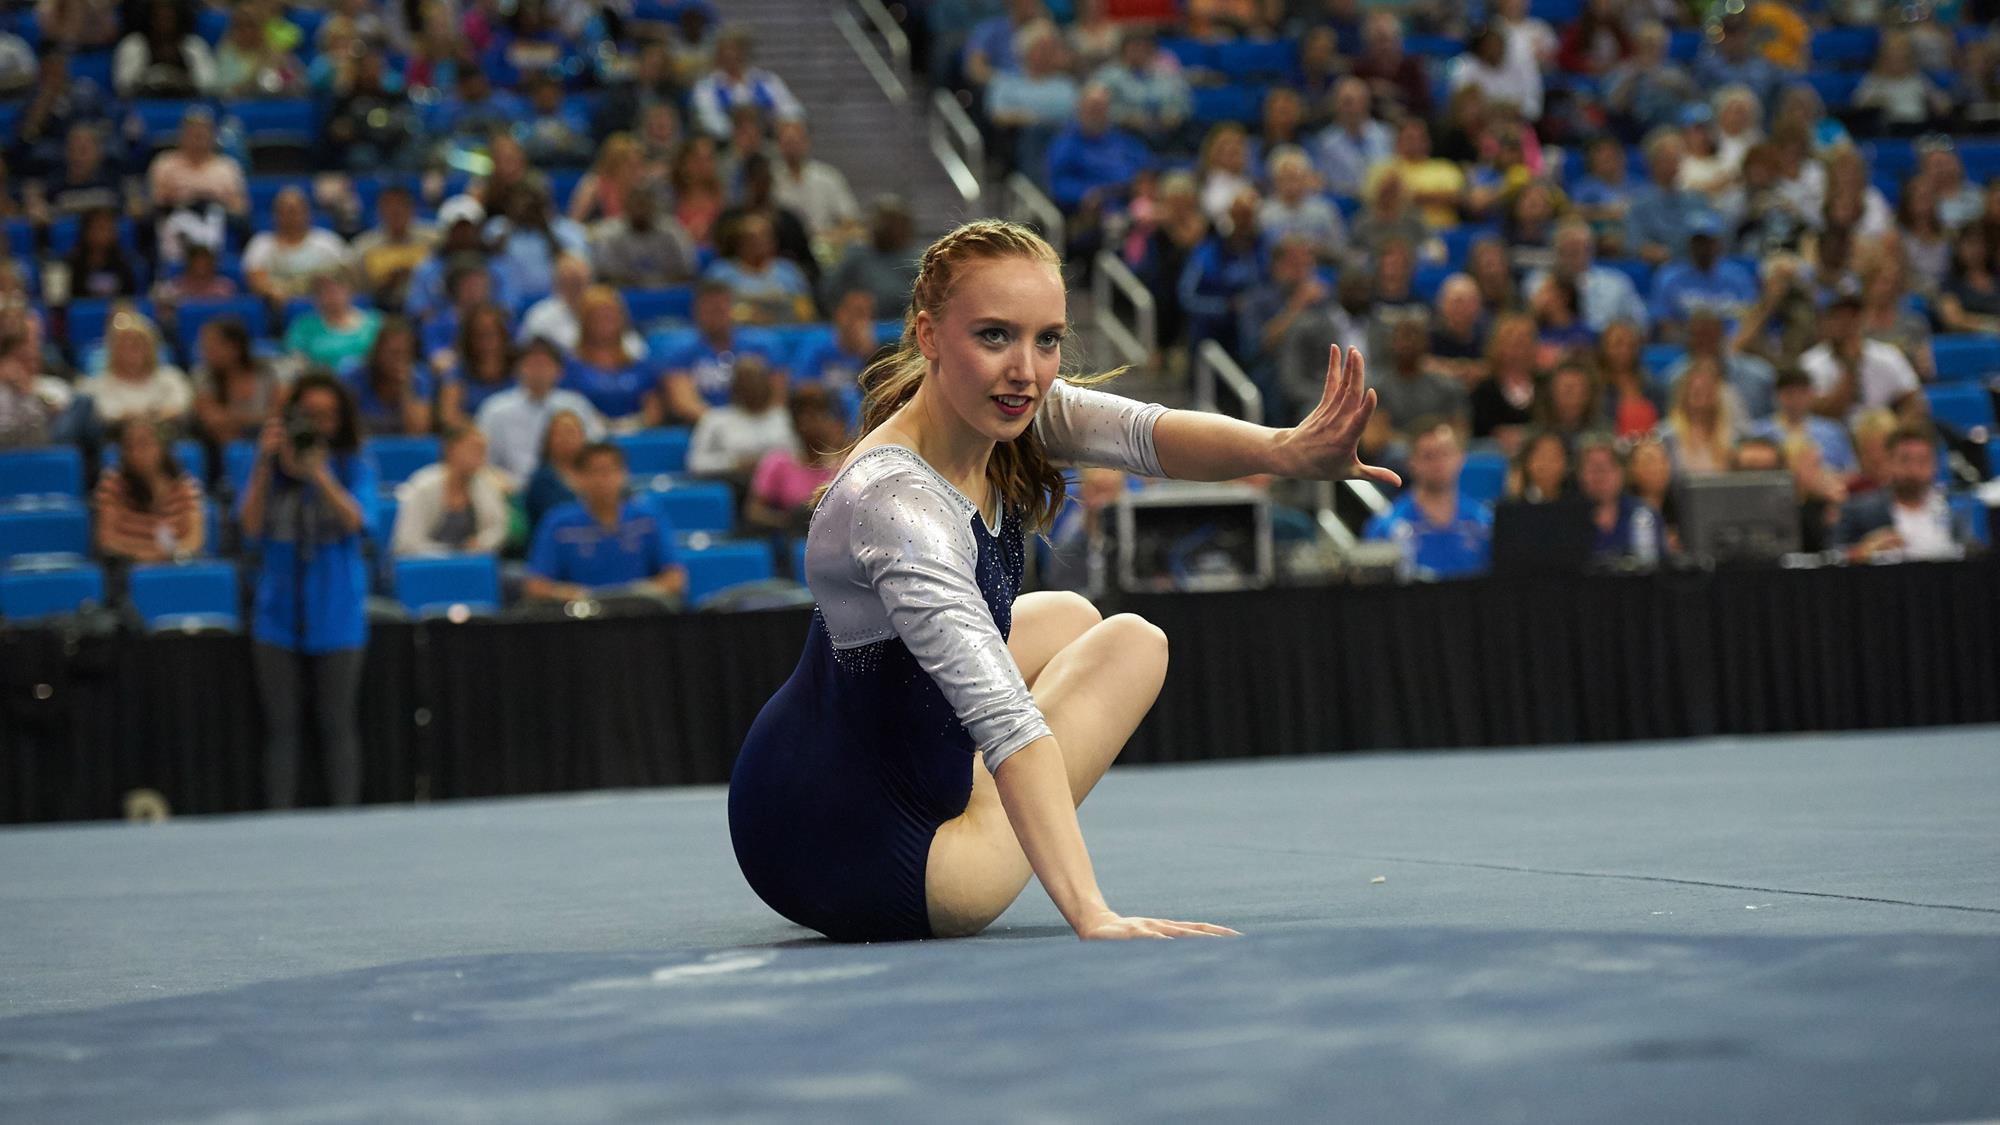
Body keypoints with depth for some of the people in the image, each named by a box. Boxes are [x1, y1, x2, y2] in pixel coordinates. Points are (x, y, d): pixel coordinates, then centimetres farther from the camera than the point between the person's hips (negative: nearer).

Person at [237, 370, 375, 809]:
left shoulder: (354, 468, 1)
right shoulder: (271, 466, 5)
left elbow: (355, 521, -15)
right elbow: (250, 527, -5)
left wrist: (317, 472, -24)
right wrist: (265, 465, -12)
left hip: (335, 617, -2)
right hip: (279, 612, 2)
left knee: (337, 725, 3)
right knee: (282, 727, 4)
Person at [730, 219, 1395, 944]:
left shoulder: (989, 407, -5)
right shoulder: (898, 505, -32)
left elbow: (1142, 429, -21)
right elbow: (1003, 716, -42)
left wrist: (1284, 450, -41)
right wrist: (1089, 913, -51)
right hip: (861, 874, -8)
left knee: (1067, 619, 28)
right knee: (1132, 644, 3)